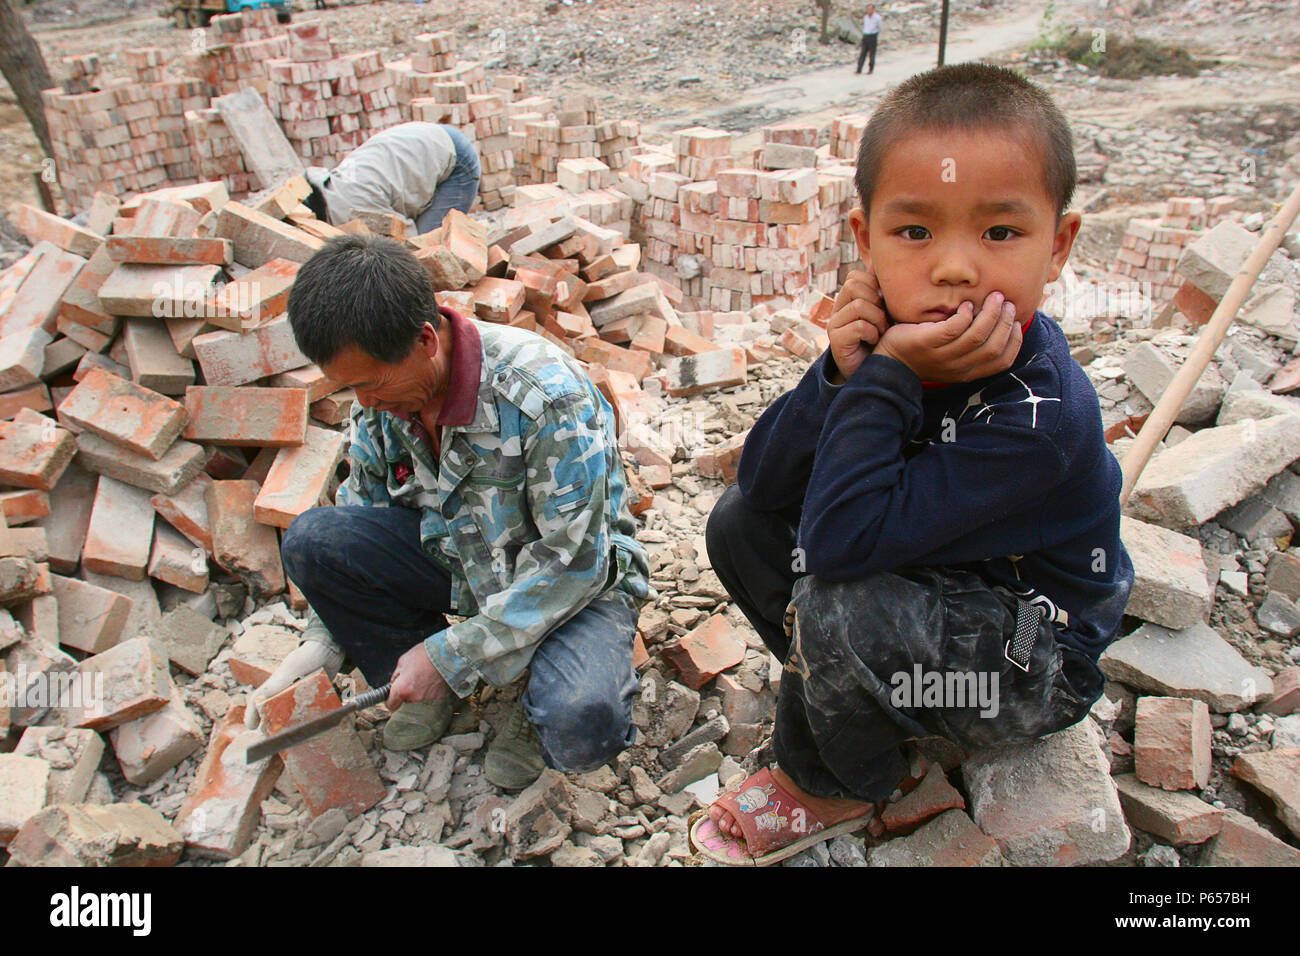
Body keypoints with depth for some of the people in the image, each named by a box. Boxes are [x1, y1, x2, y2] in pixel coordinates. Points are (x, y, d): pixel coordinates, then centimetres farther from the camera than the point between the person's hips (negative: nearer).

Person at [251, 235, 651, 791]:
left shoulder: (546, 397, -31)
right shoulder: (383, 396, -10)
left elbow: (574, 560, -27)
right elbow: (360, 517, 7)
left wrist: (450, 654, -25)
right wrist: (322, 642, 0)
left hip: (575, 578, -5)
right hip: (457, 557, 6)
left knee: (581, 729, -34)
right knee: (311, 539, -15)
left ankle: (539, 704, 5)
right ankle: (426, 683, 5)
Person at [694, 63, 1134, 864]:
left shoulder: (1040, 415, -34)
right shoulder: (897, 331, -15)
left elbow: (840, 539, -38)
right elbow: (763, 482, -15)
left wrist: (888, 377, -36)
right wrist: (841, 374, -30)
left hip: (1035, 663, -6)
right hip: (932, 585, 7)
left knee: (837, 609, -33)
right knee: (740, 524, -4)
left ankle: (837, 788, 2)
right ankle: (870, 704, 11)